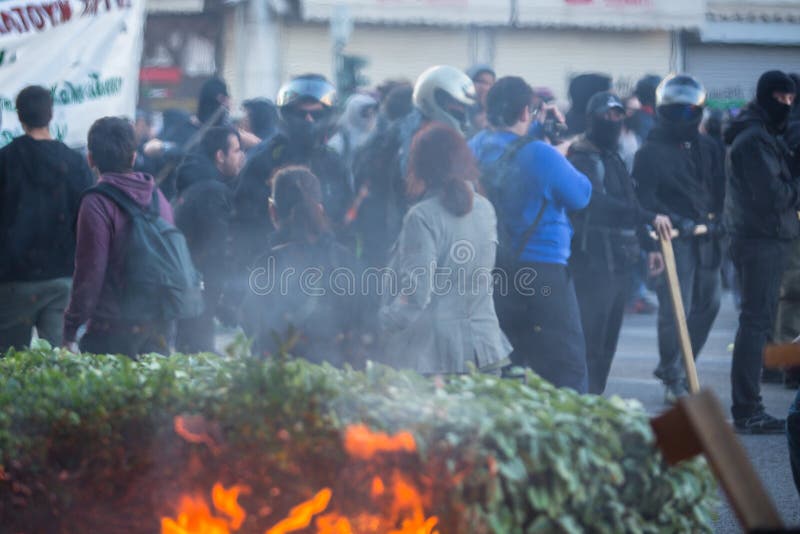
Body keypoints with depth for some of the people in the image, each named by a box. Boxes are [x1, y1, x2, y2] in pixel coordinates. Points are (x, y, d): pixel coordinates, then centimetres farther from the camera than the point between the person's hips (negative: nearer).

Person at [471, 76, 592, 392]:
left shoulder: (474, 153, 2)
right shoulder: (540, 155, -16)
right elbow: (580, 196, -5)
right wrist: (561, 156, 9)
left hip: (488, 273, 7)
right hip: (541, 271, -7)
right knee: (566, 369, -3)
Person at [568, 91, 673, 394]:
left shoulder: (613, 158, 20)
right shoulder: (583, 158, -10)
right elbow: (599, 203, -24)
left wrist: (649, 246, 20)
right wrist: (650, 218, -29)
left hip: (622, 261, 9)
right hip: (594, 260, -9)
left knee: (608, 339, 10)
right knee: (592, 338, -12)